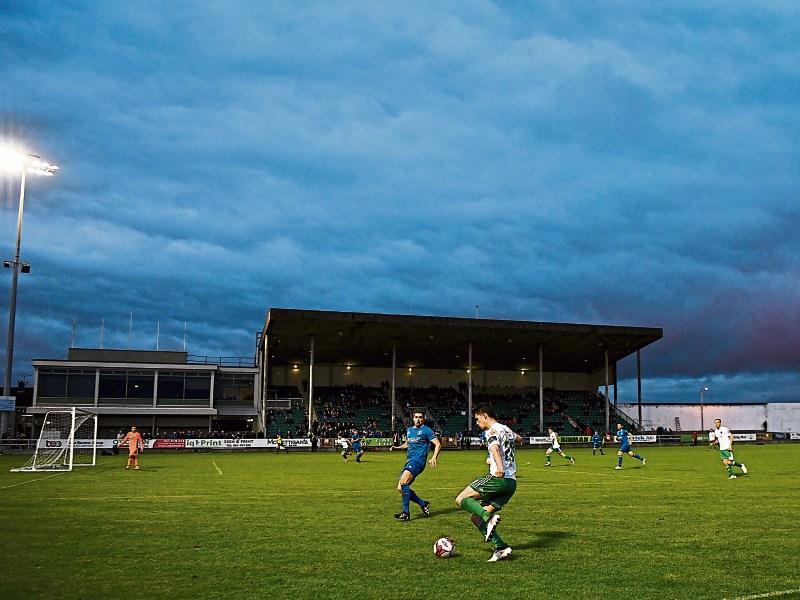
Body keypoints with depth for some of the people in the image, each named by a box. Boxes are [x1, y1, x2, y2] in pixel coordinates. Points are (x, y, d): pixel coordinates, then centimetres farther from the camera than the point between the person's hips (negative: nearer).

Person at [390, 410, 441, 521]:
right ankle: (423, 504, 18)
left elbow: (438, 444, -7)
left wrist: (434, 458, -22)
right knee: (400, 488, 4)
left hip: (418, 461, -8)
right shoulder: (409, 430, 19)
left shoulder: (426, 430, -2)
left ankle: (406, 513, -24)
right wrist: (396, 447, 19)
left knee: (403, 482, -27)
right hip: (409, 461, 8)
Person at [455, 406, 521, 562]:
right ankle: (499, 547, -3)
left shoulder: (492, 430, -5)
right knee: (476, 517, 9)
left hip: (499, 478, -9)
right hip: (512, 483, 9)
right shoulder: (507, 429, 21)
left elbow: (494, 446, -28)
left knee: (461, 499, -6)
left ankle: (489, 518, -25)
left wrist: (499, 466, -47)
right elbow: (519, 439, 45)